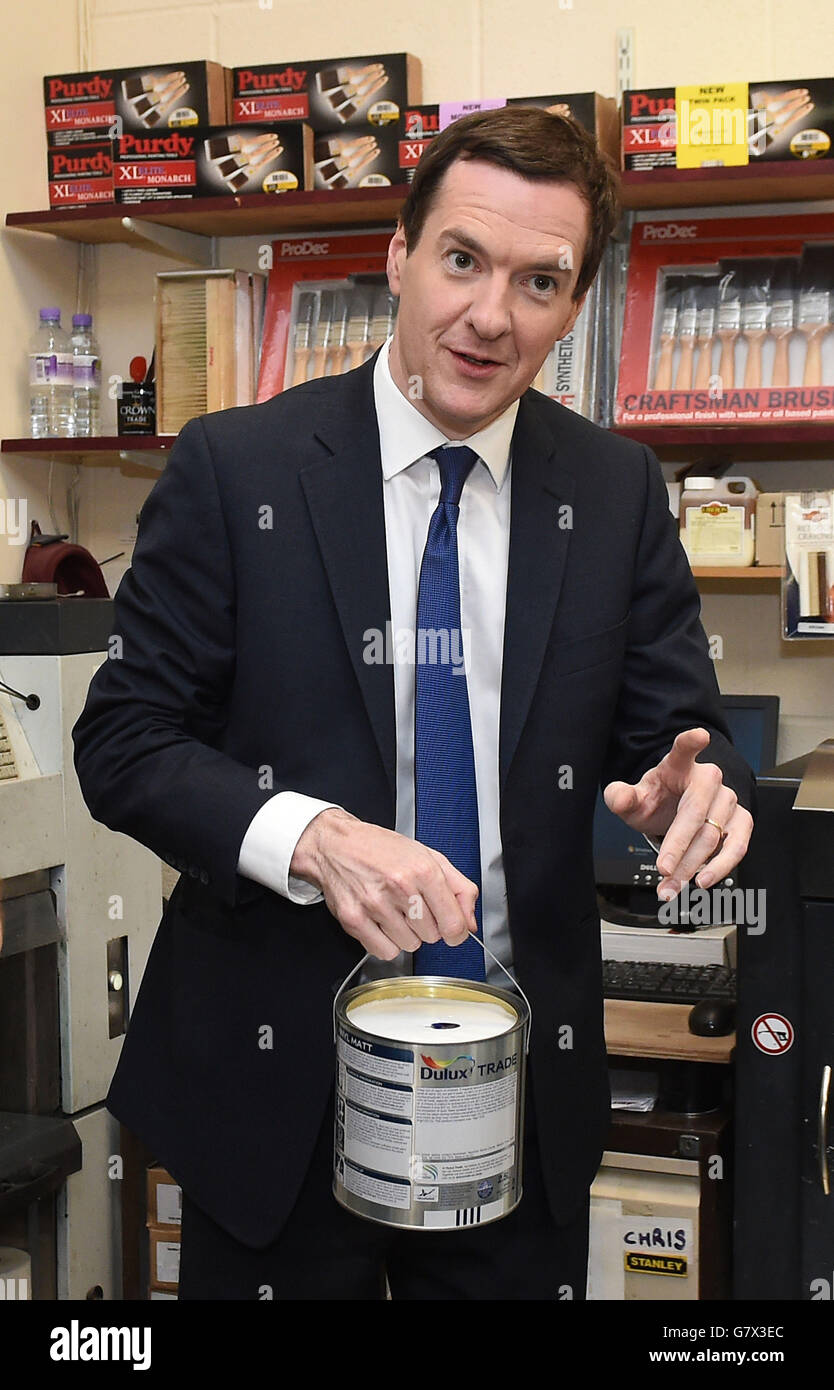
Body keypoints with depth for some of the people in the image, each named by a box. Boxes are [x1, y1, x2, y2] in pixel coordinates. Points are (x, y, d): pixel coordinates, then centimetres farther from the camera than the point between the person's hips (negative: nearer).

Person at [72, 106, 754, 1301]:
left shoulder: (619, 493, 1)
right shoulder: (233, 467, -7)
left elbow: (676, 732, 3)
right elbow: (124, 739, -7)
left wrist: (694, 788, -22)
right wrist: (310, 836, -25)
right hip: (277, 1069, -2)